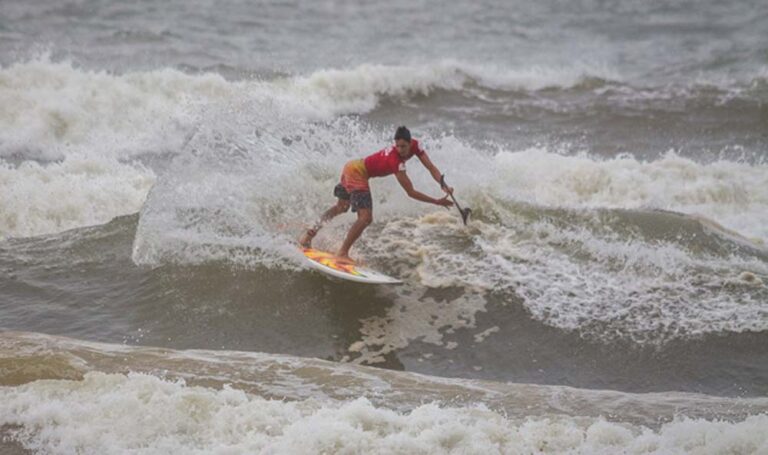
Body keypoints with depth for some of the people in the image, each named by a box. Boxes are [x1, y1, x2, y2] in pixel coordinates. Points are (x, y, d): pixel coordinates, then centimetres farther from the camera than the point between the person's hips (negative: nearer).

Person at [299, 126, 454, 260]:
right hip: (357, 173, -10)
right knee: (365, 218, -19)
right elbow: (411, 192, -33)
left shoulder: (415, 145, -14)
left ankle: (310, 233, 39)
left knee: (341, 207, 27)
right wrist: (437, 202, -32)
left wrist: (443, 185, -32)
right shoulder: (396, 161, -35)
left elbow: (431, 167, -16)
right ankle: (342, 253, -8)